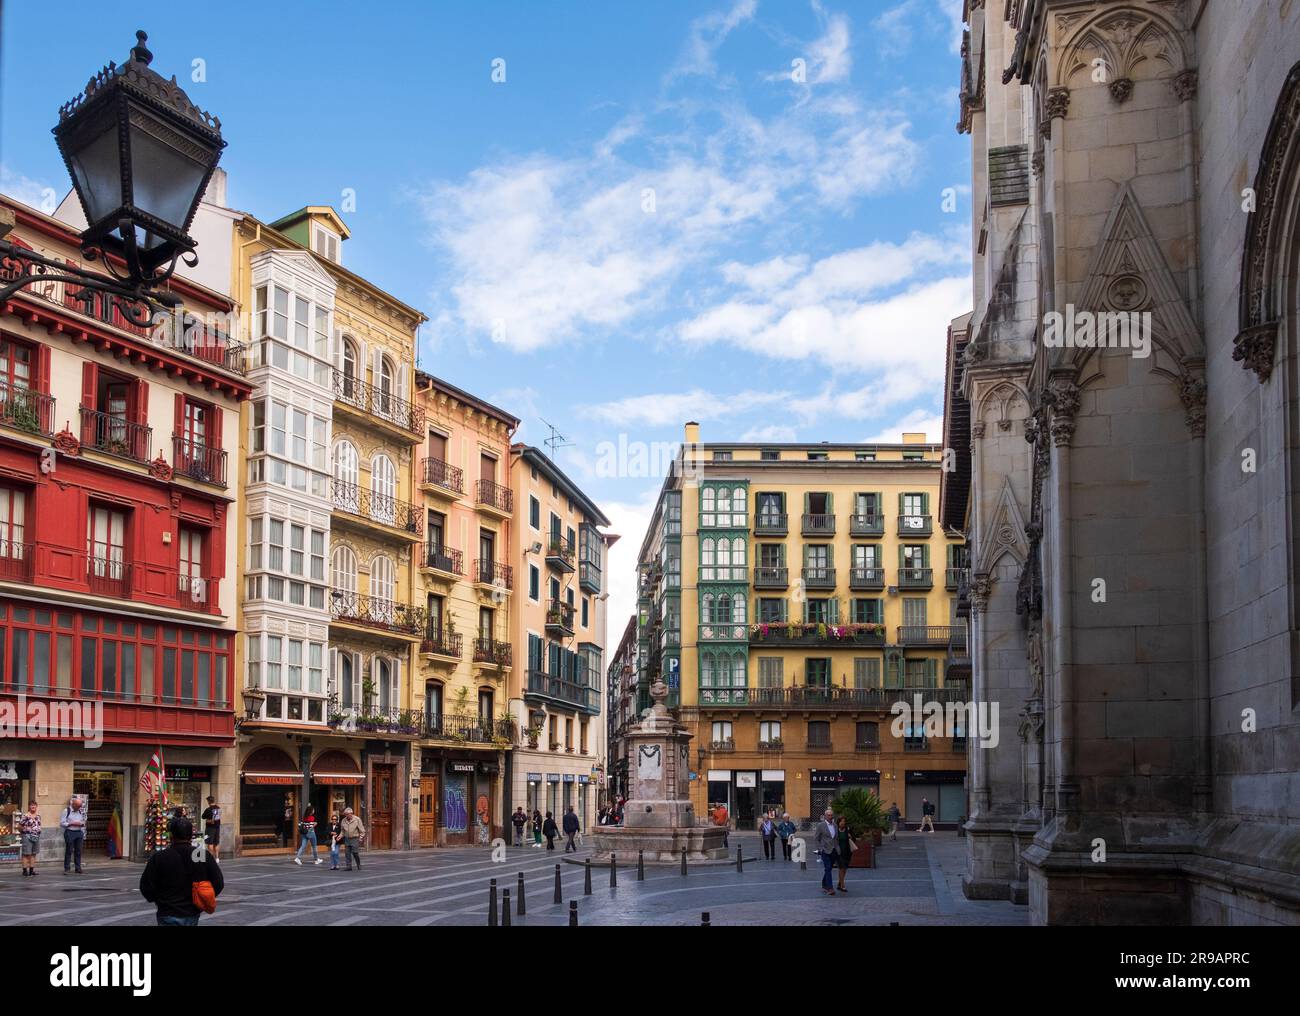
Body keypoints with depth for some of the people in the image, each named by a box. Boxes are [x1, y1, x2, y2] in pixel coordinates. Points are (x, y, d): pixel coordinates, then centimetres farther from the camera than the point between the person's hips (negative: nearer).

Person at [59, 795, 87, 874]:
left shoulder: (81, 812, 13)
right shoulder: (66, 811, -2)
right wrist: (72, 824, -14)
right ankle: (67, 868, 2)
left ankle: (78, 868, 8)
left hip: (79, 832, 5)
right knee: (69, 851, -4)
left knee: (78, 851, 4)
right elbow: (62, 823, -6)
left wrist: (82, 824, 0)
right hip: (70, 832, -4)